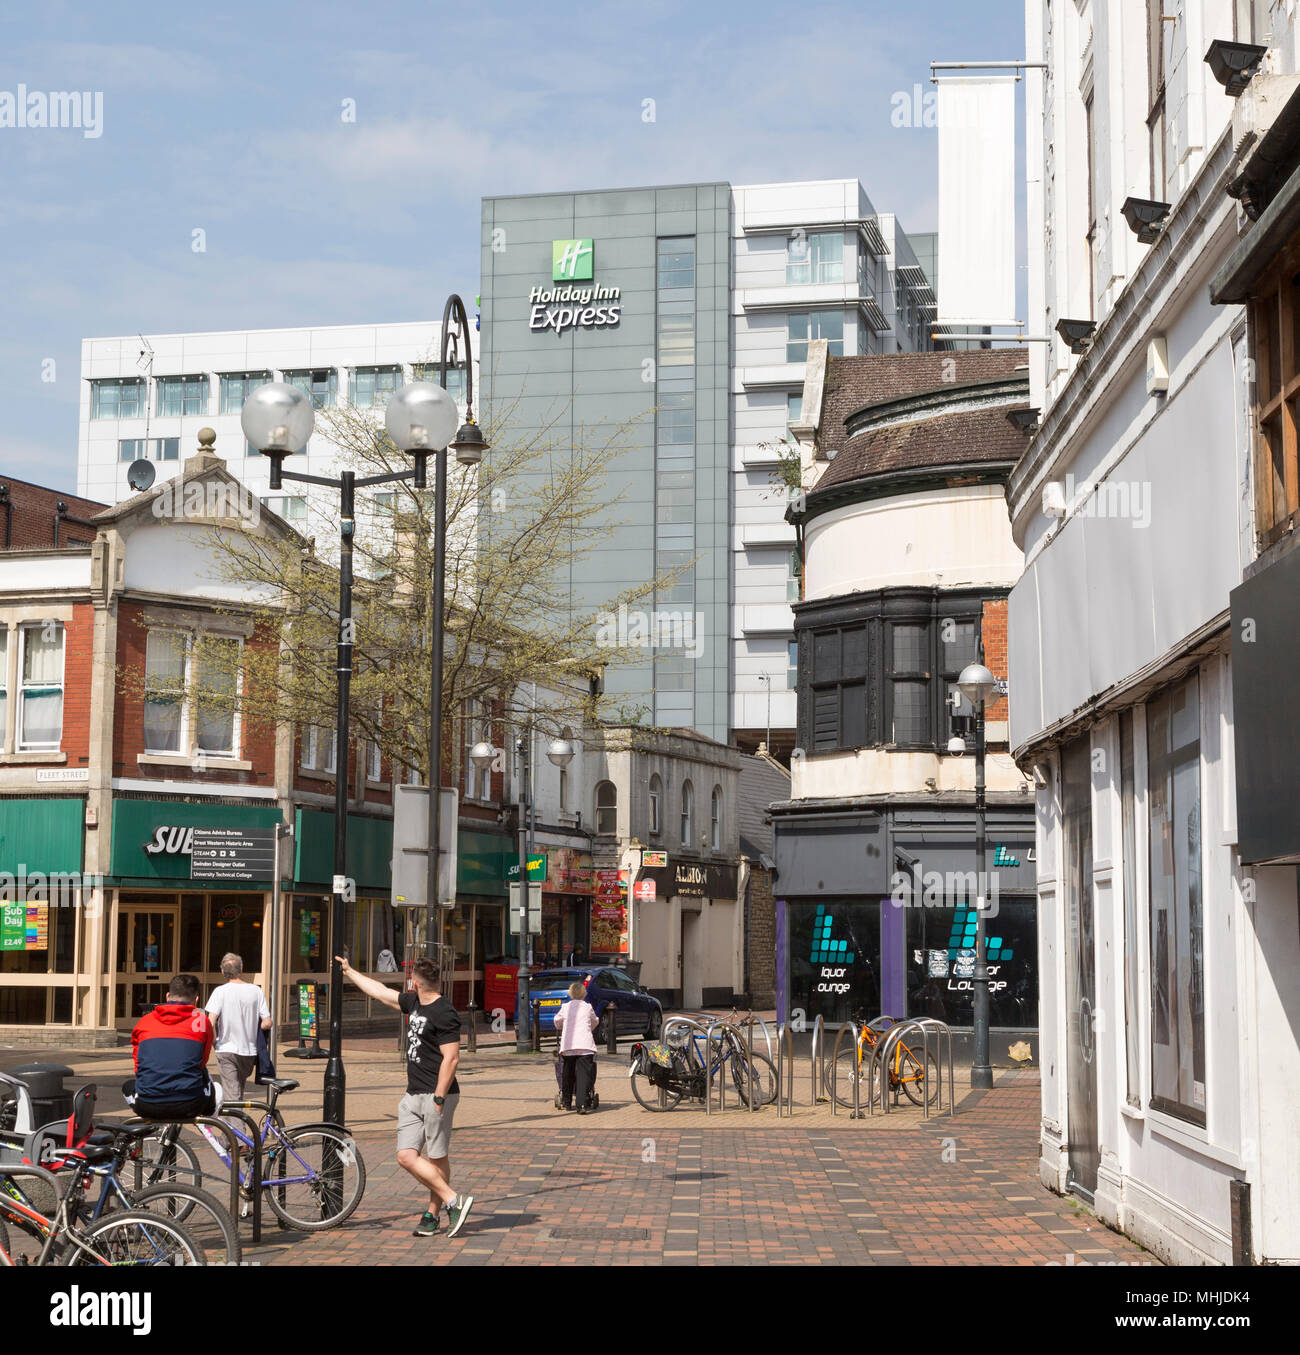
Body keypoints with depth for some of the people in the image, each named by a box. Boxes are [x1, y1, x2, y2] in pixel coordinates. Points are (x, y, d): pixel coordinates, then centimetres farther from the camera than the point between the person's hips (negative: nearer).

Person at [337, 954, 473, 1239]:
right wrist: (349, 972, 34)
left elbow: (451, 1058, -19)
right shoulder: (414, 1004, 12)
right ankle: (453, 1201, 4)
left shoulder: (444, 1014, -15)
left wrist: (438, 1099, -20)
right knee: (406, 1157, 0)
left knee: (437, 1158, -2)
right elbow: (381, 992, 27)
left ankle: (433, 1214, 7)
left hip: (436, 1096, -9)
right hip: (413, 1095, 9)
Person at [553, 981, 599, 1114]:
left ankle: (567, 1102, 22)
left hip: (567, 1045, 2)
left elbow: (557, 1020, 28)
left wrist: (559, 1029, 50)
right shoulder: (588, 1007, 10)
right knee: (584, 1075, -6)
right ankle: (583, 1105, -16)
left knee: (568, 1074, 14)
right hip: (585, 1045, -2)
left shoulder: (565, 1007, 11)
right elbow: (595, 1021, 27)